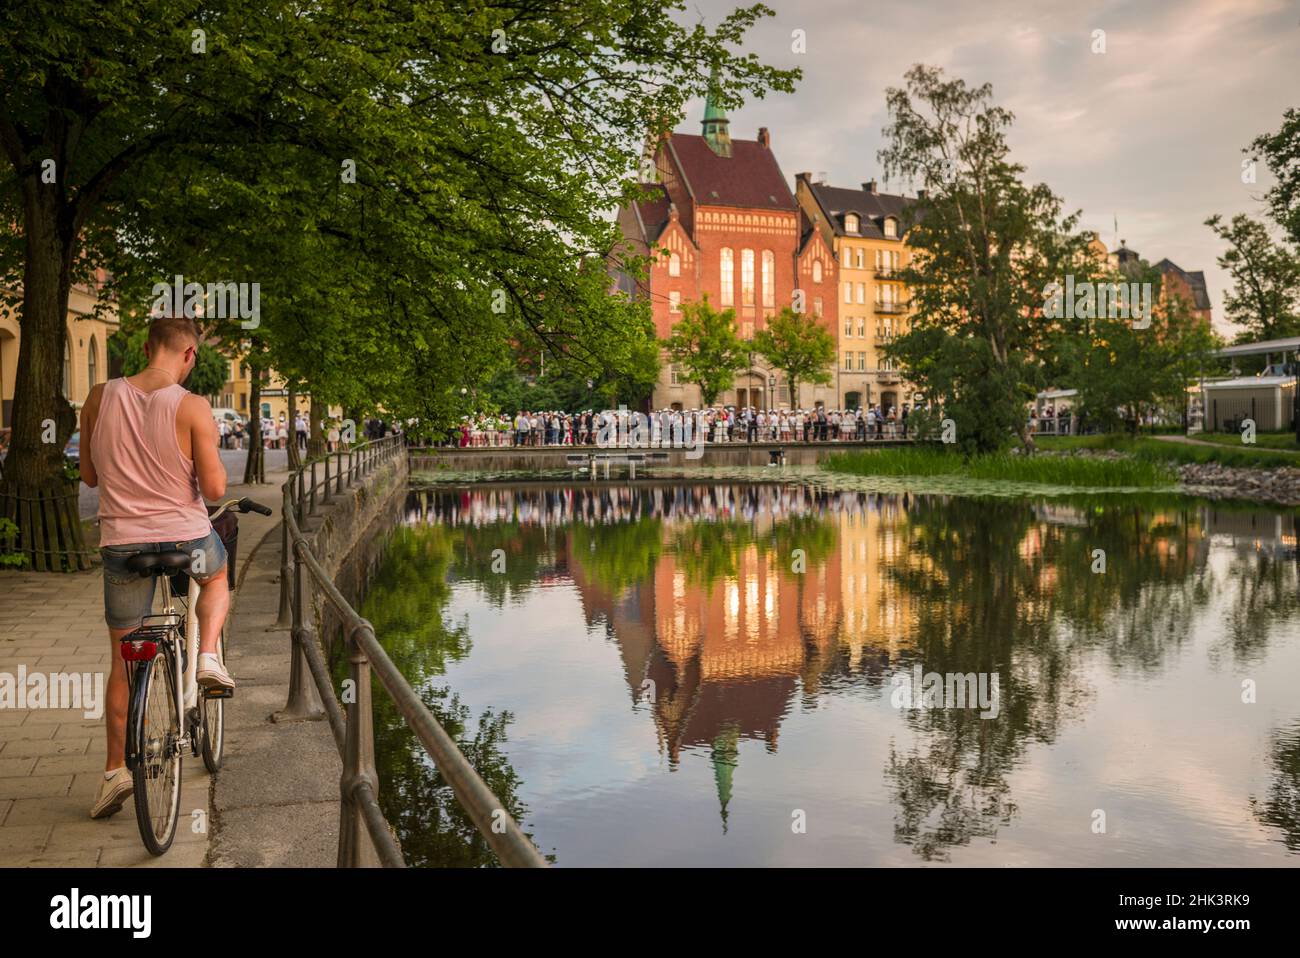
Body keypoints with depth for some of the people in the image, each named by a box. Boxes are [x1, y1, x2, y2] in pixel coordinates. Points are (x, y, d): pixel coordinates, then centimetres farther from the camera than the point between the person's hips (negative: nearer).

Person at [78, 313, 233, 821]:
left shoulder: (100, 397, -2)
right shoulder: (192, 407, -14)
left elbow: (88, 475, 8)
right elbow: (214, 488, -14)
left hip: (122, 543, 3)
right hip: (187, 537, -2)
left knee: (124, 660, 16)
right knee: (217, 576, 35)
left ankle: (116, 768, 17)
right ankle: (208, 656, 12)